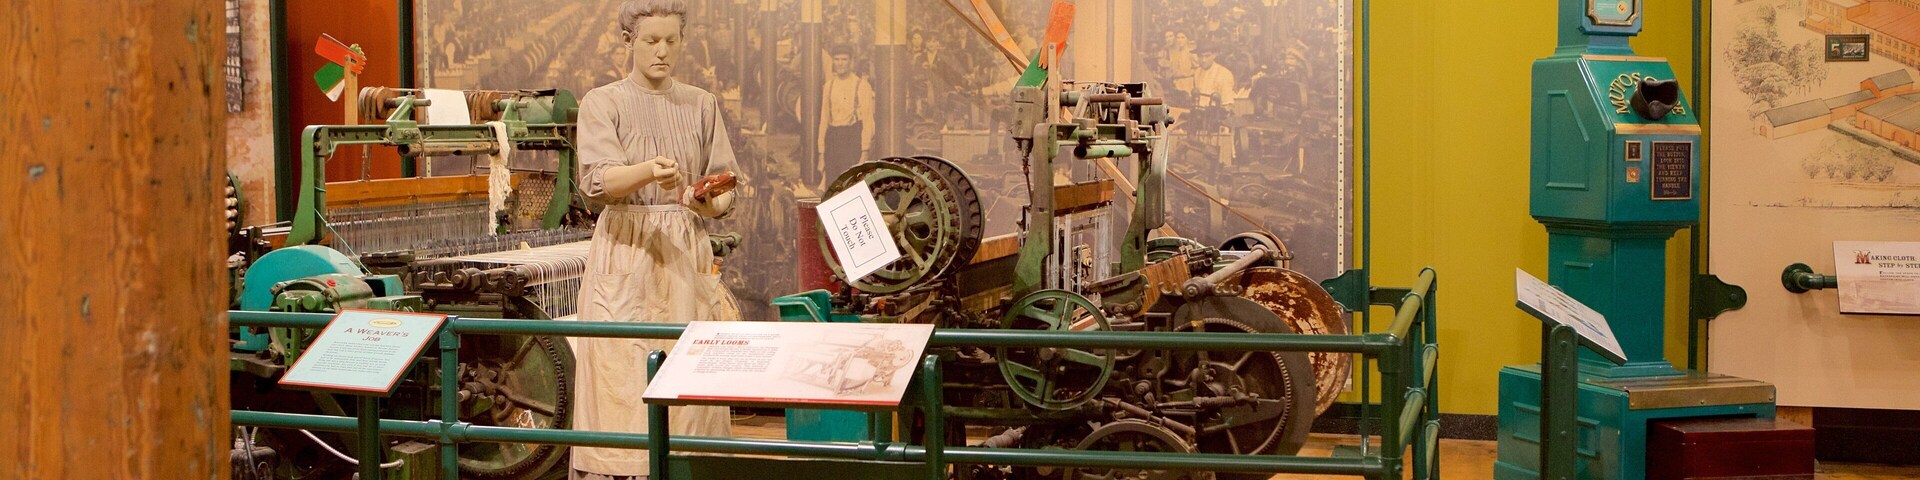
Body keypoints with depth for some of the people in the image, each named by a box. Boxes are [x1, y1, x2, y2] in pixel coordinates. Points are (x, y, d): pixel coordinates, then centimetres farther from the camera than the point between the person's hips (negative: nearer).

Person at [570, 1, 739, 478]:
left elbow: (726, 185, 9)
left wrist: (712, 204, -14)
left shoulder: (701, 105, 12)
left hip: (687, 253, 3)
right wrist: (649, 172, -33)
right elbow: (599, 179, -13)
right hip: (625, 253, -3)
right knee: (622, 378, -7)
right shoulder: (603, 103, 2)